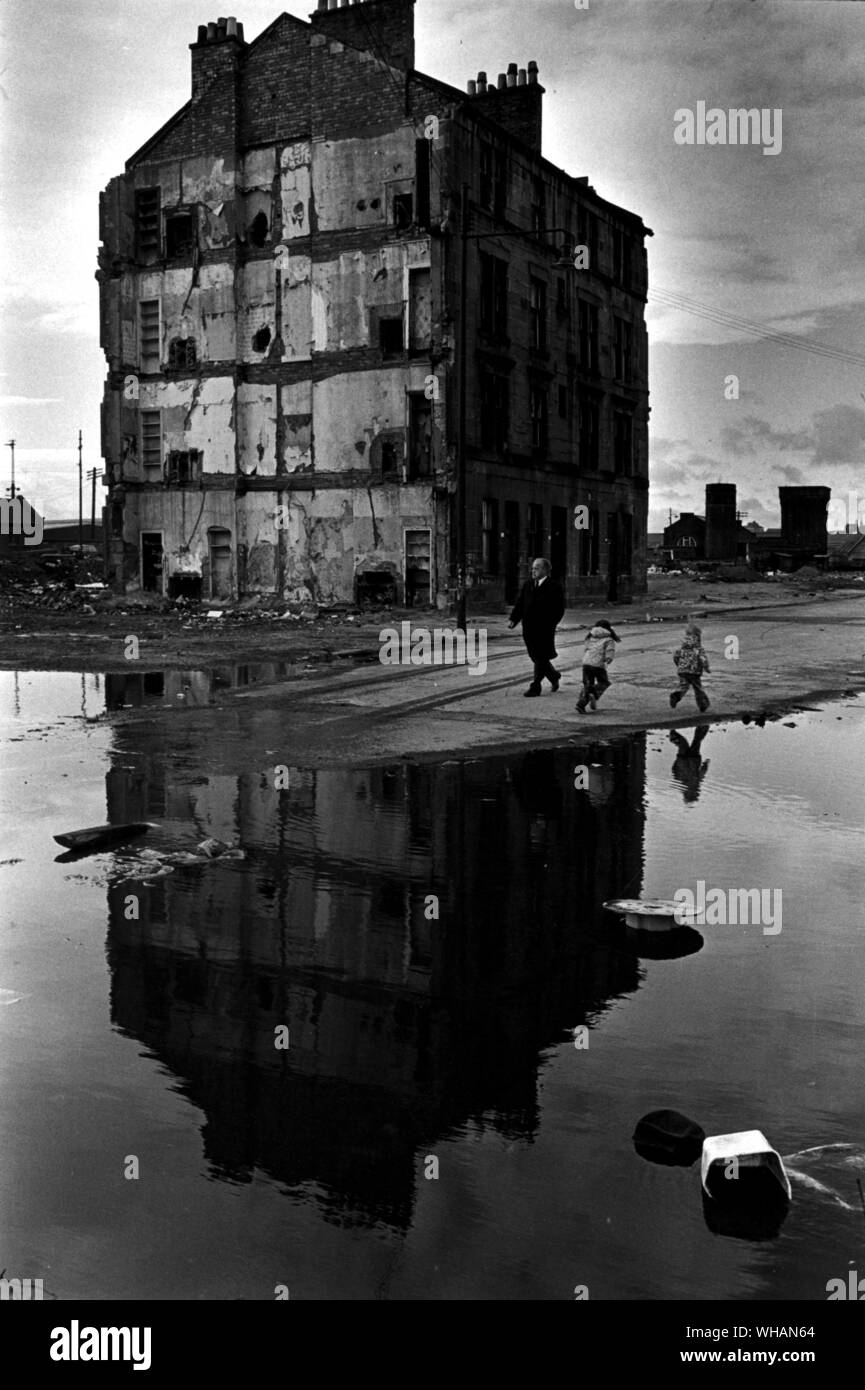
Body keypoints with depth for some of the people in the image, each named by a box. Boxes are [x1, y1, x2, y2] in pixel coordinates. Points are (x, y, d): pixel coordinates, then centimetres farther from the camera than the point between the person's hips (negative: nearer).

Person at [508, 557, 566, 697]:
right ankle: (554, 676, 35)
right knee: (535, 657, 13)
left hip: (544, 629, -6)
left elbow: (559, 610, -9)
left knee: (541, 658, -4)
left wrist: (550, 624, -18)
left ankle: (535, 686, 2)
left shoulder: (554, 587, -6)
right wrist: (513, 619, 3)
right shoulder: (527, 585, 13)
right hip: (529, 628, 6)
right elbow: (520, 604, 14)